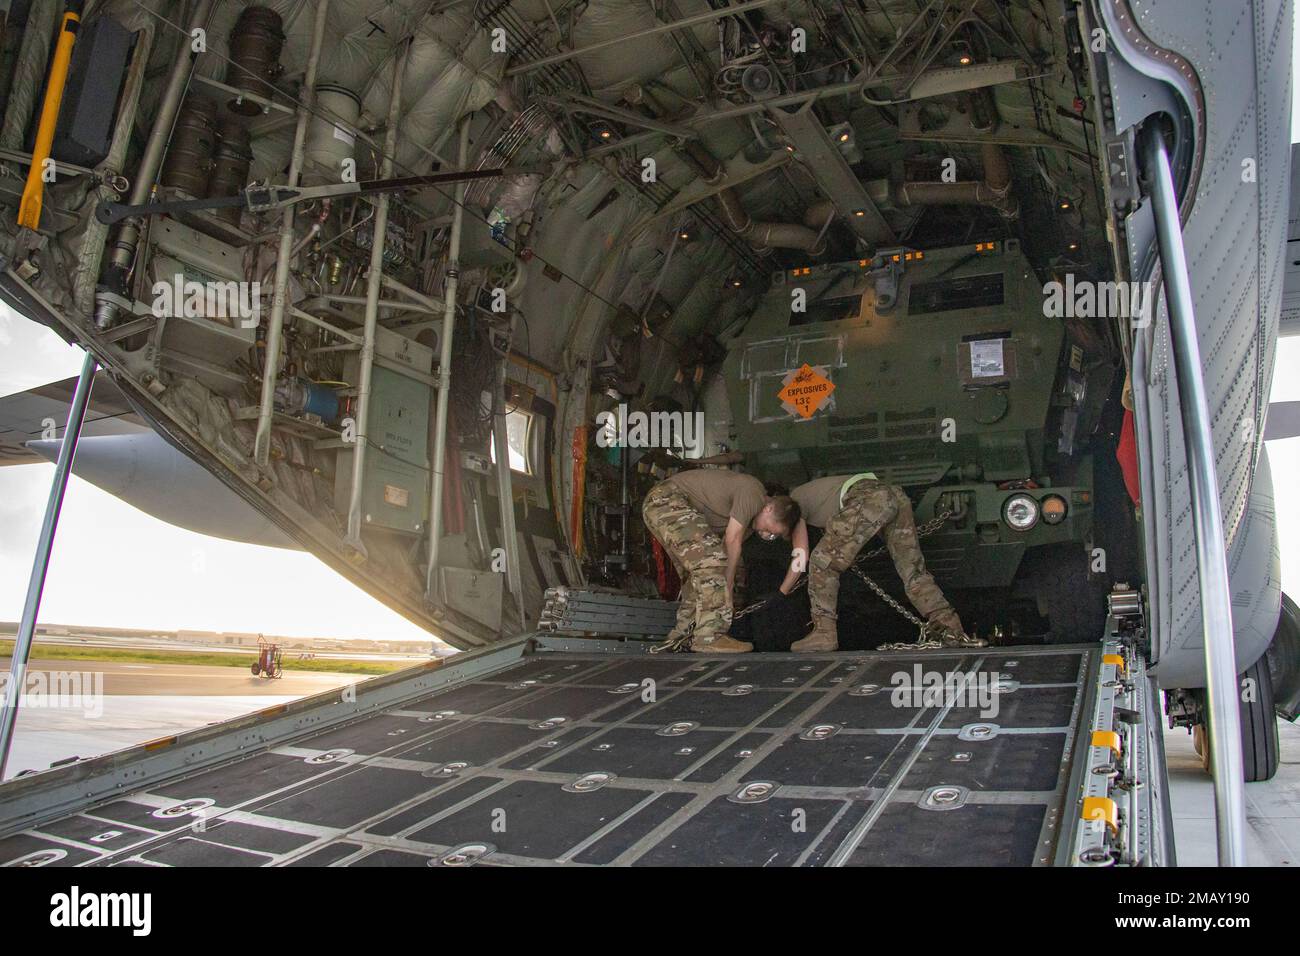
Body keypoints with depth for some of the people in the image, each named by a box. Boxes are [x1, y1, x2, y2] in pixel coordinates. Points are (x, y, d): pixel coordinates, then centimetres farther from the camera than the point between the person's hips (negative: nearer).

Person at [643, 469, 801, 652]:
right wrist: (729, 581, -4)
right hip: (666, 499, -11)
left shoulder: (749, 514, 14)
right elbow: (732, 541, -15)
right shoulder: (752, 492, -16)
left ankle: (683, 633, 21)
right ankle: (709, 637, -21)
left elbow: (727, 546, 10)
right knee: (710, 560, -20)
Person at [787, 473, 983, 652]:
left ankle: (824, 633, -1)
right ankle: (953, 633, 0)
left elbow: (800, 557, 15)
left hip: (870, 498, -8)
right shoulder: (811, 491, 40)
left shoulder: (794, 500, 17)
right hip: (896, 494, 9)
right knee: (914, 573, 9)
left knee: (822, 562, 1)